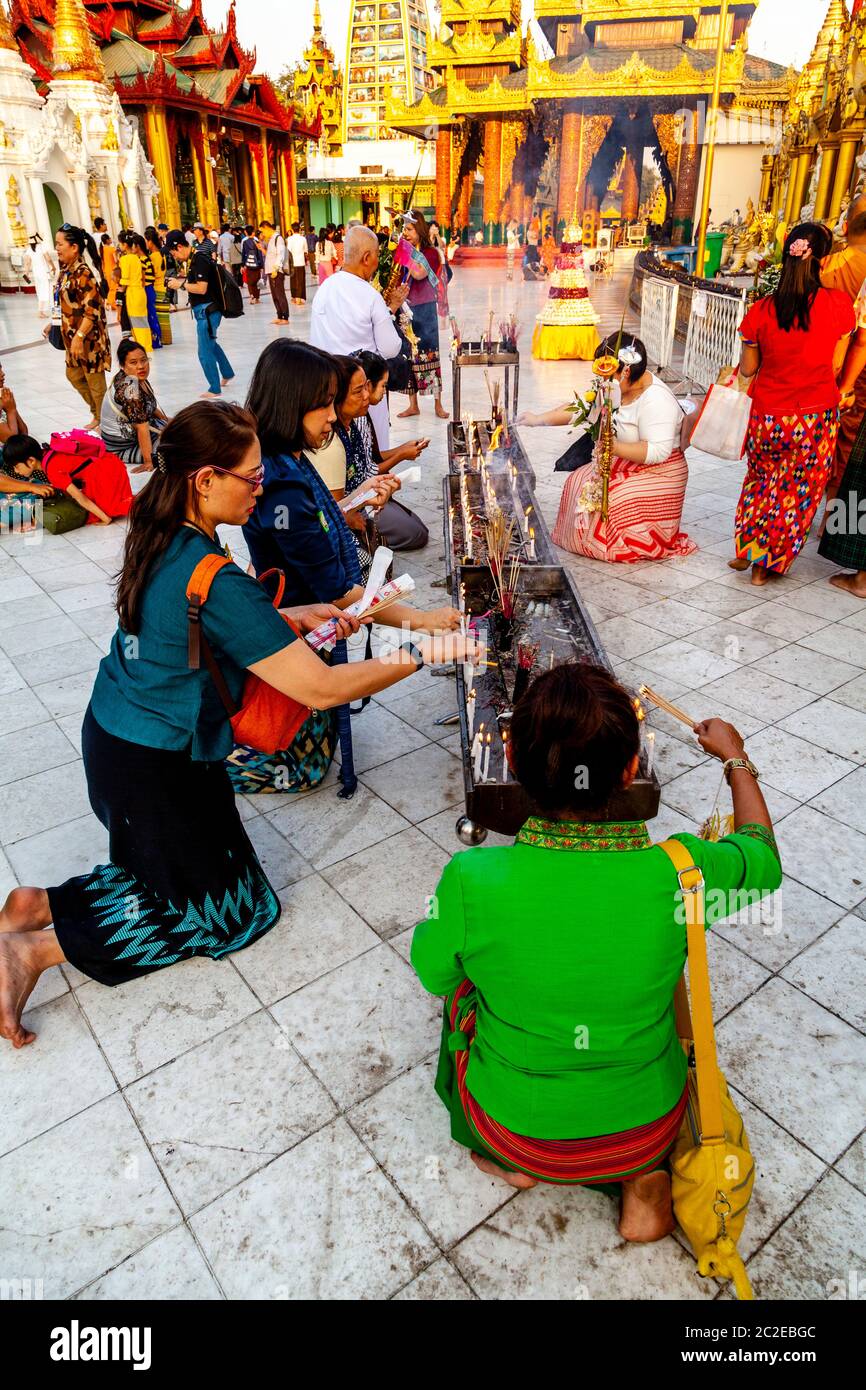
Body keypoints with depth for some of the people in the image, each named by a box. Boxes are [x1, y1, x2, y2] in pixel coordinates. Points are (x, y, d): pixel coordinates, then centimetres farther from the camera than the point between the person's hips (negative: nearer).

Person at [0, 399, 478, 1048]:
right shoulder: (214, 581, -29)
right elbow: (321, 688, -28)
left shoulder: (163, 535, -2)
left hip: (112, 736, 9)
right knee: (236, 911, 9)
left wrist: (295, 616, 5)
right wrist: (419, 654, -18)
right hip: (158, 769, -9)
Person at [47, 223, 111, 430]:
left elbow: (92, 310, -23)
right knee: (74, 375, 18)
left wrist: (79, 337, -26)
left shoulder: (83, 273, -18)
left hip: (88, 337, -10)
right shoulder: (66, 270, 9)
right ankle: (97, 415, 32)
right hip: (73, 335, 10)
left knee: (95, 380, 1)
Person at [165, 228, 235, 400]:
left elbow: (201, 289, -25)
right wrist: (184, 279, 6)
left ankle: (215, 389, 8)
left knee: (205, 352, -2)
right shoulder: (195, 258, 10)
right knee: (211, 344, 26)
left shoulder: (200, 260, -19)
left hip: (207, 311, -10)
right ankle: (228, 374, 42)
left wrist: (181, 284, -15)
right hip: (205, 310, 10)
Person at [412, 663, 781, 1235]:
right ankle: (644, 1178, 21)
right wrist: (735, 757, 12)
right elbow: (763, 856, -3)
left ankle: (509, 1162, 30)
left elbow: (433, 973, -8)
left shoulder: (472, 880, -31)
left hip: (516, 1132, 0)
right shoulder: (678, 873, -28)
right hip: (647, 1130, 1)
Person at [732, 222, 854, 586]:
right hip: (816, 420, -1)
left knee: (760, 480, 25)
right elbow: (836, 363, -1)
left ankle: (745, 551, 31)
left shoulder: (761, 311, -9)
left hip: (767, 418, 1)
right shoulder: (839, 304, -11)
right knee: (797, 493, 15)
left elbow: (747, 369, 0)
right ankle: (767, 565, 23)